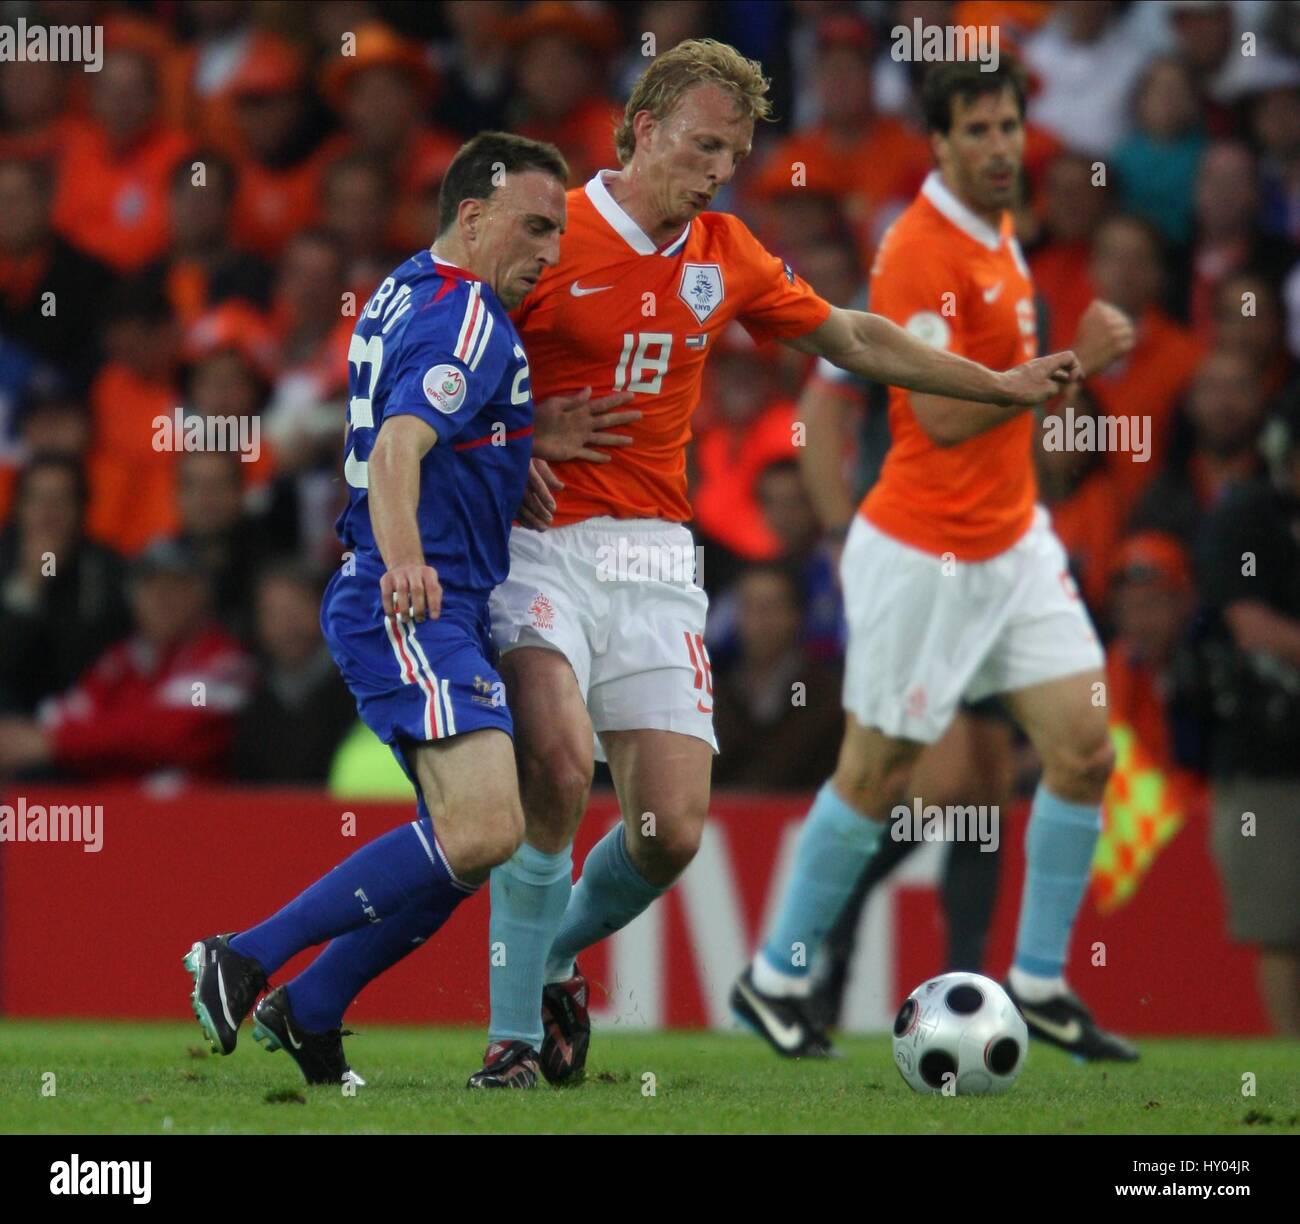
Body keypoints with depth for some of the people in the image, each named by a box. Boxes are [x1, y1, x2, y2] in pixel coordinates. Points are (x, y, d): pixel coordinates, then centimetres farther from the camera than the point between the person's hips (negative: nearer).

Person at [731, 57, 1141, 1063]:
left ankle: (1041, 983, 10)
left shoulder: (997, 231, 9)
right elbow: (945, 417, -23)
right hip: (925, 554, -8)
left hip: (1012, 543, 8)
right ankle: (776, 981, 17)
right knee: (878, 772, 2)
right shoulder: (922, 251, -19)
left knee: (1085, 749, 0)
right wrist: (1075, 363, -23)